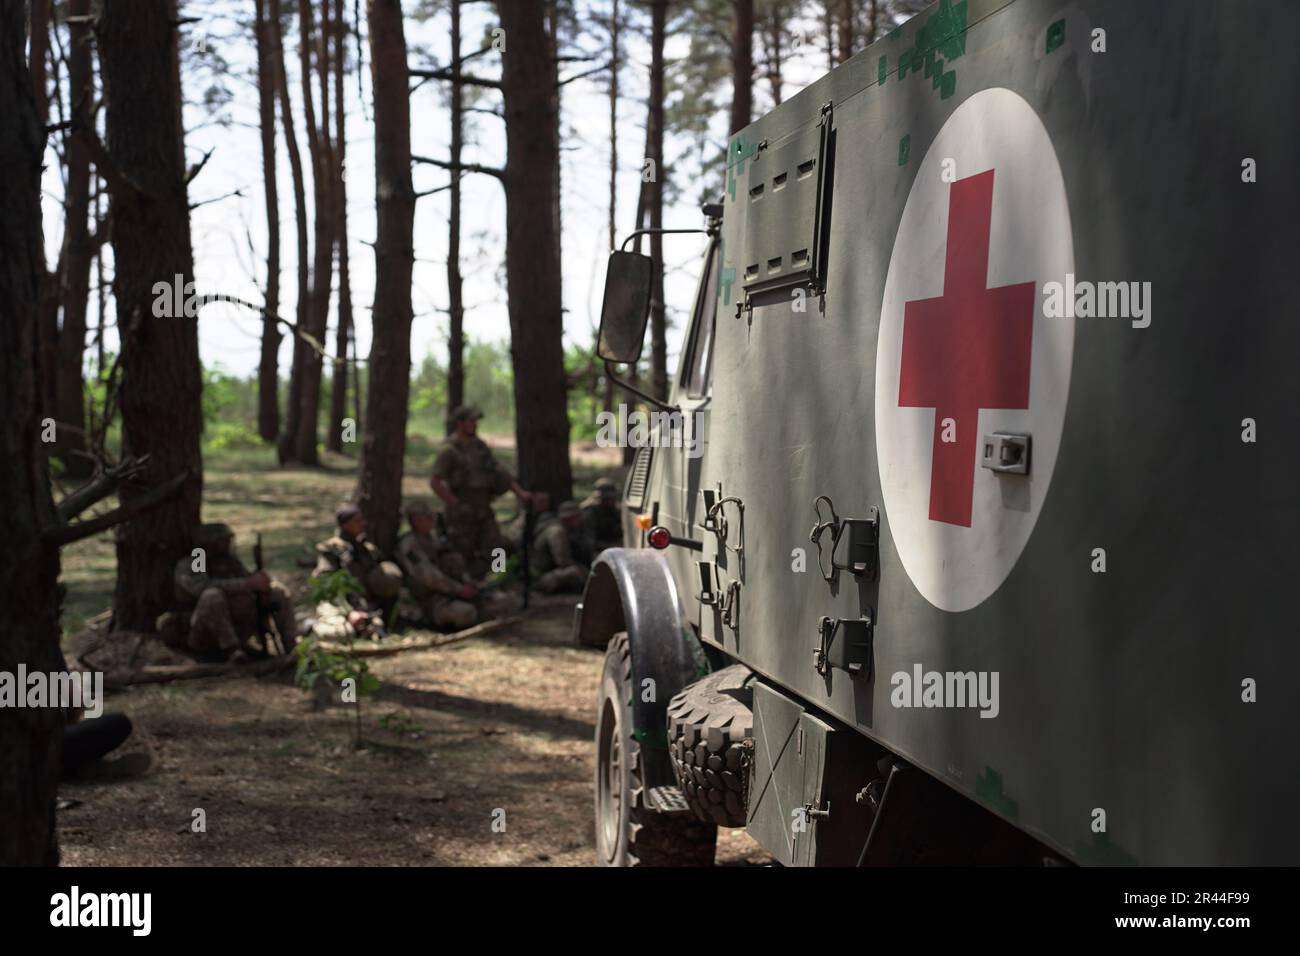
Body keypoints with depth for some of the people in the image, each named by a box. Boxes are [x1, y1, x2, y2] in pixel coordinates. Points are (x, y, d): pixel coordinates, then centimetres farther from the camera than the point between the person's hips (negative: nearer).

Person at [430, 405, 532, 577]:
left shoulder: (479, 446, 11)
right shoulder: (449, 450, -9)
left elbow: (500, 474, 17)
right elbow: (435, 482, -16)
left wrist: (520, 492, 5)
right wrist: (456, 504, -16)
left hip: (483, 511, 6)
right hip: (462, 515, -6)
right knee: (464, 560, -2)